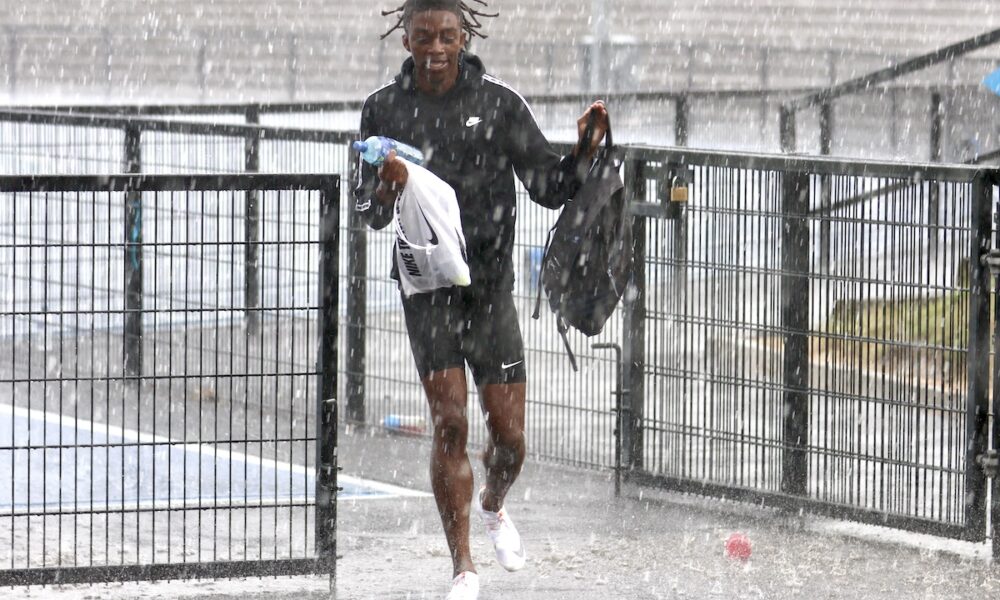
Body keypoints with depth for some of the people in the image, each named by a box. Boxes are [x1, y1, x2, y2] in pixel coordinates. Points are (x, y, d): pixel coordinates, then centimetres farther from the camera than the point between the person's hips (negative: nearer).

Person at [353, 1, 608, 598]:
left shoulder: (500, 102, -2)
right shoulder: (384, 110, 1)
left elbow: (550, 188, 0)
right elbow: (370, 213, 3)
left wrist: (585, 150, -18)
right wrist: (386, 191, -19)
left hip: (490, 283, 1)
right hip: (427, 284, -1)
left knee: (509, 435, 2)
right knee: (450, 423, -12)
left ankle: (494, 506, 37)